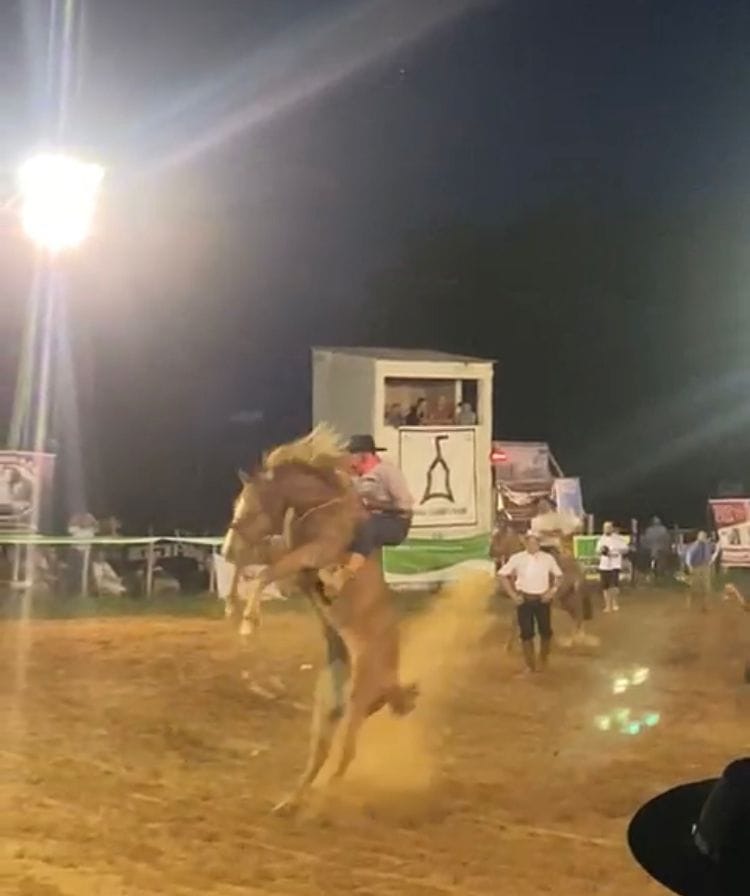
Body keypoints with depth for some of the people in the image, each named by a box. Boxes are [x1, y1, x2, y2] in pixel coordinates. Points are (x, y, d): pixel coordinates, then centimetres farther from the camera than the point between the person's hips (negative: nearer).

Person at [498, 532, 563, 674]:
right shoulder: (517, 558, -5)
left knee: (546, 631, 6)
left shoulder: (548, 558, -1)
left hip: (542, 599, 1)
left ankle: (543, 661, 30)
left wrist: (552, 591, -1)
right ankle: (530, 665, 14)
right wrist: (512, 595, -5)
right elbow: (502, 575, -1)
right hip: (524, 600, -1)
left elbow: (558, 576, 12)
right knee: (526, 633, 2)